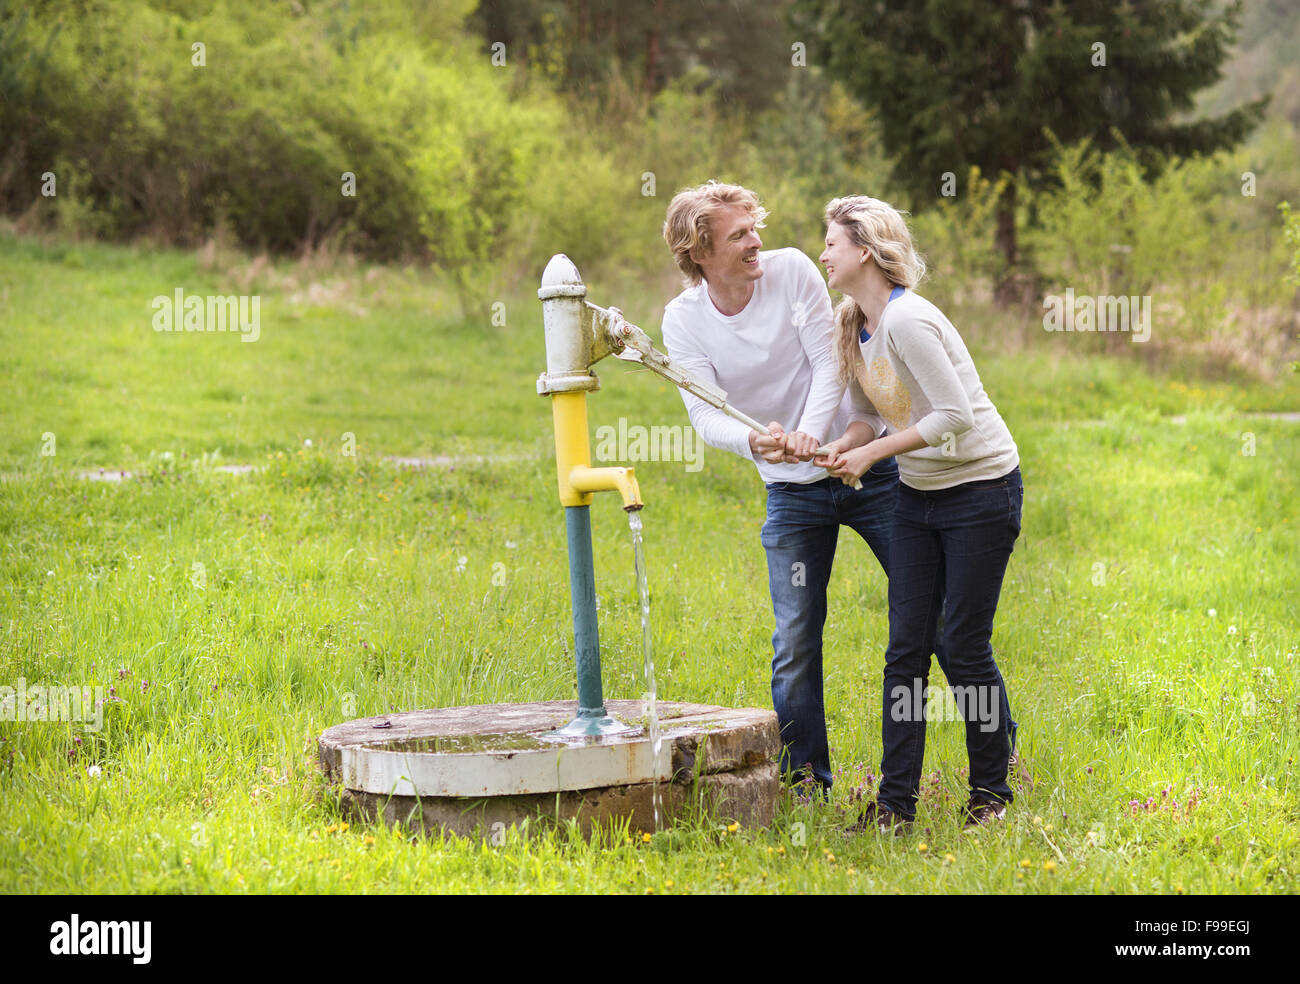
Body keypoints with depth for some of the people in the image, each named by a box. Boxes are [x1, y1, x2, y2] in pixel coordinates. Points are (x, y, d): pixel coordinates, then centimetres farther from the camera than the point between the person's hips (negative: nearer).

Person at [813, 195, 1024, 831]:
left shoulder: (905, 320, -22)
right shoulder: (854, 326, 5)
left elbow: (956, 414, -25)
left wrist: (872, 452, -20)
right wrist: (844, 445, -9)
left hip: (981, 488, -8)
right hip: (917, 494, 8)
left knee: (963, 646, -4)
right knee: (906, 648, 2)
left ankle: (992, 792, 12)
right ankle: (895, 801, 3)